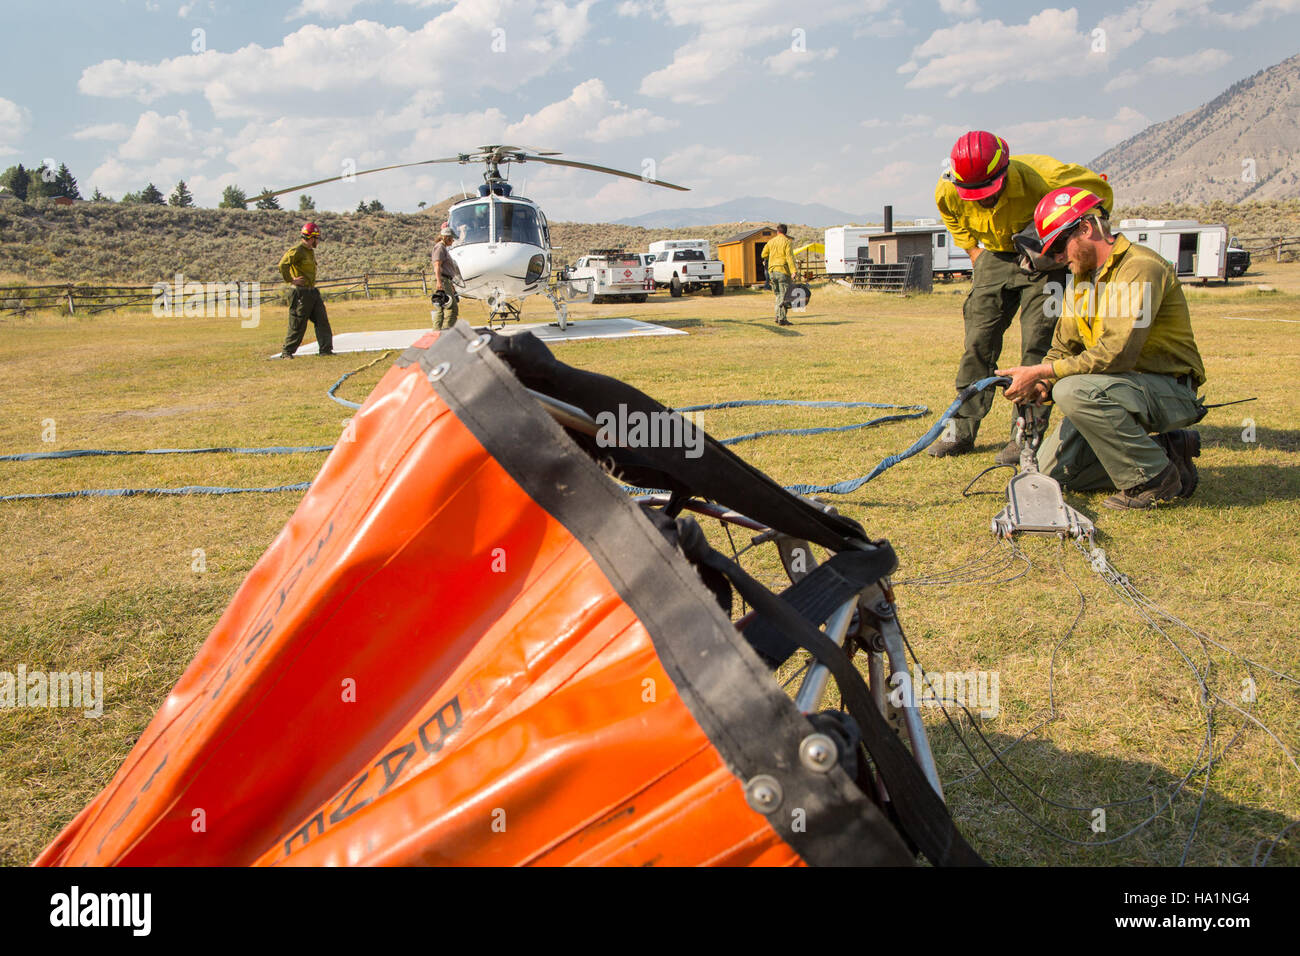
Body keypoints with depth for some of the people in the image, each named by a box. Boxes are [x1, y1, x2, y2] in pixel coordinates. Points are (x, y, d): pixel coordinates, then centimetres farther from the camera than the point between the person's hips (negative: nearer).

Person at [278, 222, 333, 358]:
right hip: (301, 293, -9)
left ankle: (326, 349, 5)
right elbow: (283, 265, -24)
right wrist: (291, 280, -18)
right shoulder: (297, 251, -14)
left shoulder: (311, 251, 16)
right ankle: (286, 352, 8)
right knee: (298, 325, -2)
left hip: (312, 292, 9)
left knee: (322, 320, 3)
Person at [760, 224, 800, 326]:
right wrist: (794, 271, -20)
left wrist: (765, 260, 42)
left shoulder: (771, 242, 11)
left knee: (779, 295, 16)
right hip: (783, 271, -6)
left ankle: (778, 317, 11)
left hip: (772, 271, 6)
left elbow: (764, 253, 20)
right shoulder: (787, 242, -4)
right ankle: (782, 319, -12)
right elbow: (790, 257, -14)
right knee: (784, 296, -5)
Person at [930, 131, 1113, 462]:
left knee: (1037, 343, -12)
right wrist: (975, 254, 2)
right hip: (995, 257, 4)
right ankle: (963, 430, 6)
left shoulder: (1040, 176, -31)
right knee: (978, 340, -3)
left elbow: (1100, 190, -12)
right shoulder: (948, 192, -19)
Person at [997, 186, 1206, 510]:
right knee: (1053, 467, -2)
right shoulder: (1081, 277, 9)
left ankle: (1155, 476, -16)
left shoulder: (1140, 269, -19)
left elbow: (1115, 354, -29)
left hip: (1170, 389, -8)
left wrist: (1039, 372, -27)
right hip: (1123, 386, 9)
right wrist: (1041, 384, -10)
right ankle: (1165, 449, 9)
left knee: (1073, 391, -34)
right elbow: (1063, 346, 11)